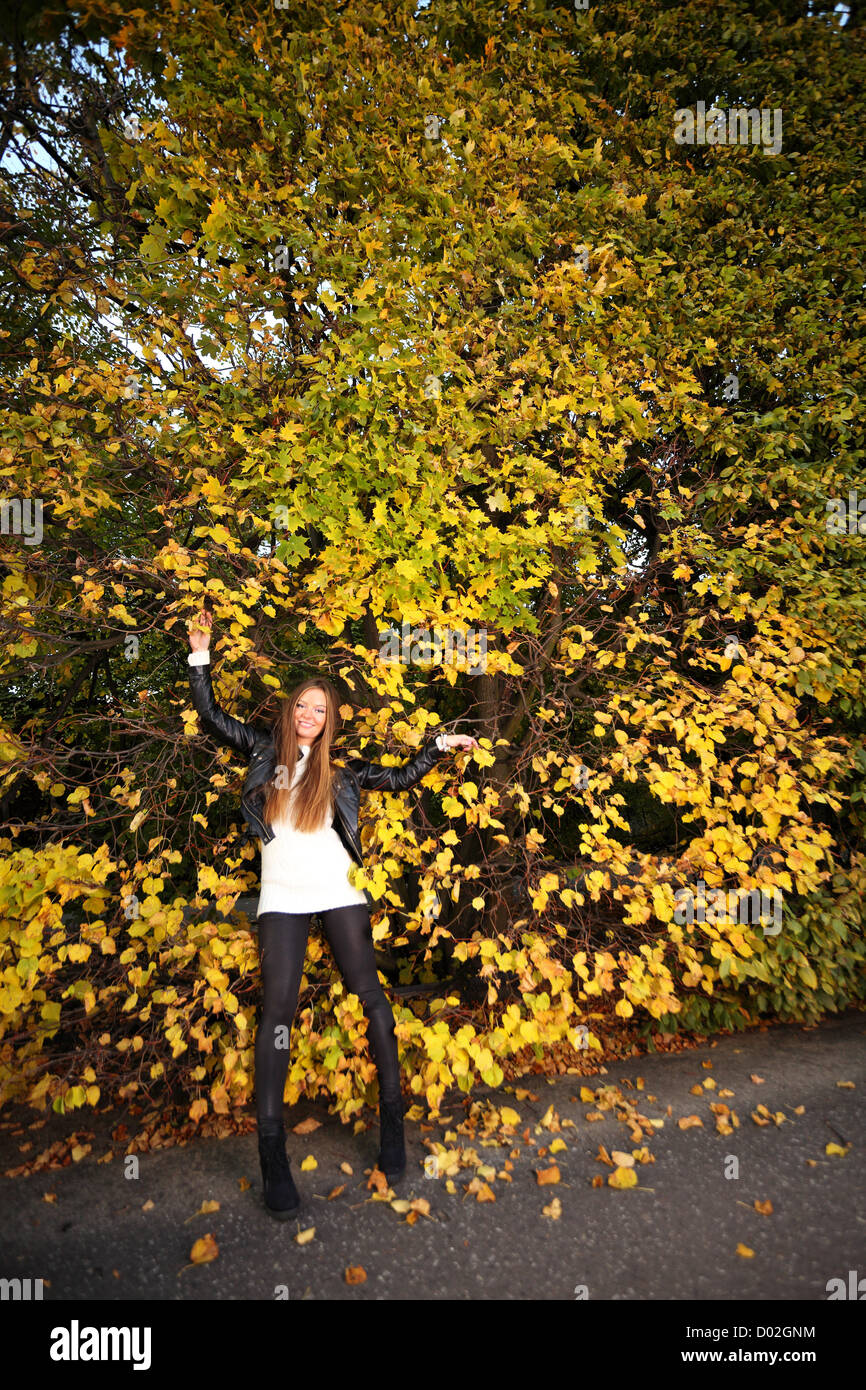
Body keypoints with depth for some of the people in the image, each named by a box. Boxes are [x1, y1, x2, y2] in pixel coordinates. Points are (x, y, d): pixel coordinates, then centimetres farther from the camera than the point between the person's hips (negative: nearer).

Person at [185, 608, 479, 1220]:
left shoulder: (342, 767, 9)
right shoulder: (265, 750, 11)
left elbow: (401, 778, 17)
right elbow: (213, 717, 17)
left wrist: (439, 746, 11)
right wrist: (201, 656, 13)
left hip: (340, 889, 0)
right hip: (282, 895, 0)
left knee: (369, 994, 1)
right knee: (278, 1009, -5)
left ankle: (392, 1112, 16)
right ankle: (272, 1145, 3)